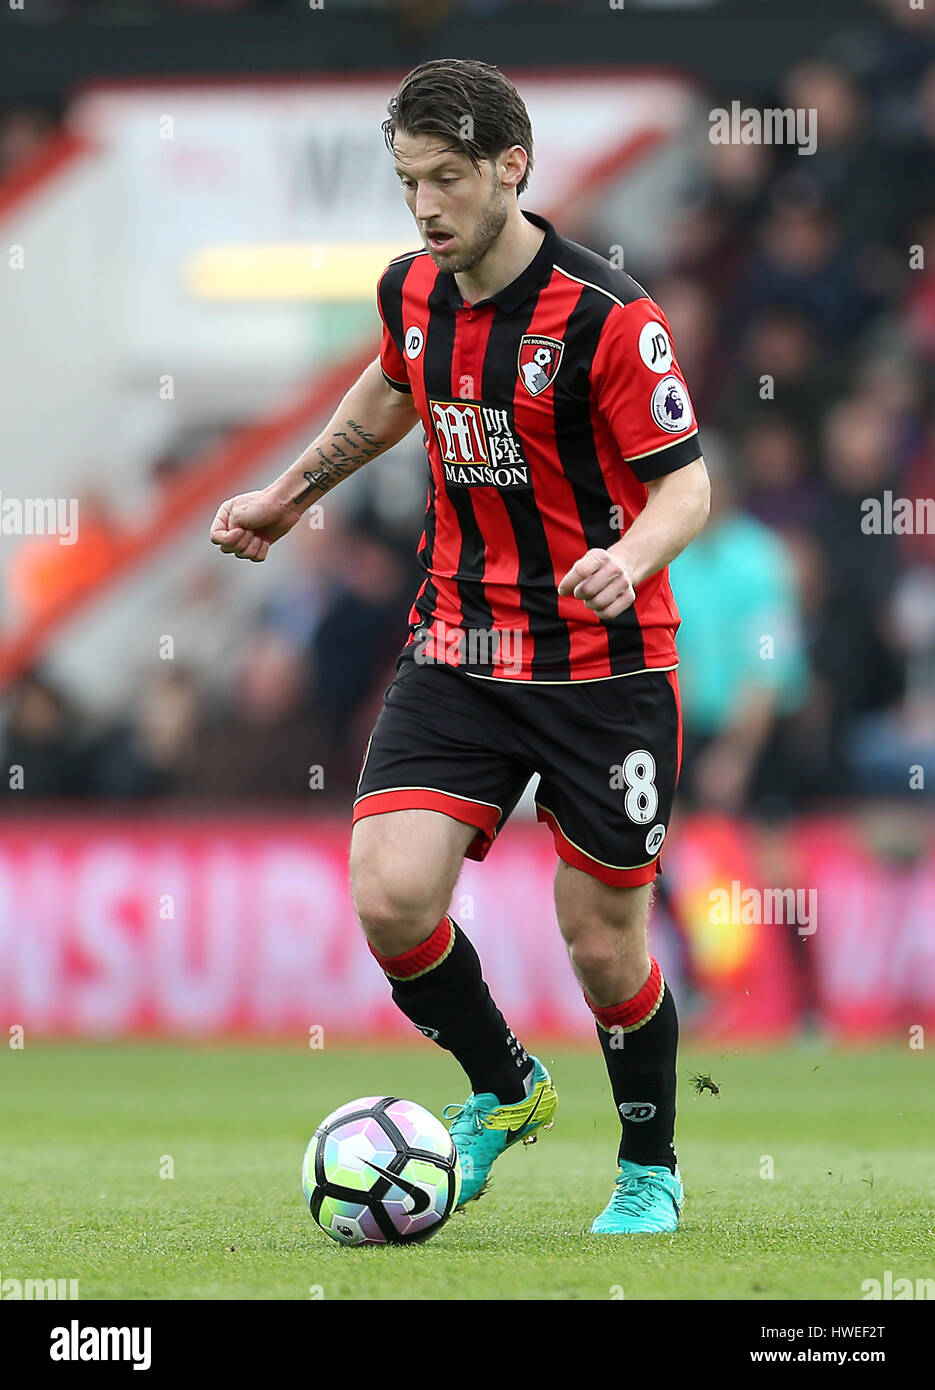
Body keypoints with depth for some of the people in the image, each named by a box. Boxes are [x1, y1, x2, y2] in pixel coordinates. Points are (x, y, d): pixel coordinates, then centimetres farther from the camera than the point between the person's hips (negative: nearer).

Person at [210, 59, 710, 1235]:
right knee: (390, 899, -12)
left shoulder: (606, 316, -18)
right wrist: (291, 493, 30)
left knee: (601, 945, 1)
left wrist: (630, 558, -36)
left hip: (601, 663, -5)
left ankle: (649, 1170, 28)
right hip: (457, 650, 5)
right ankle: (503, 1092, 16)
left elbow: (685, 484, -16)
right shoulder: (414, 291, 2)